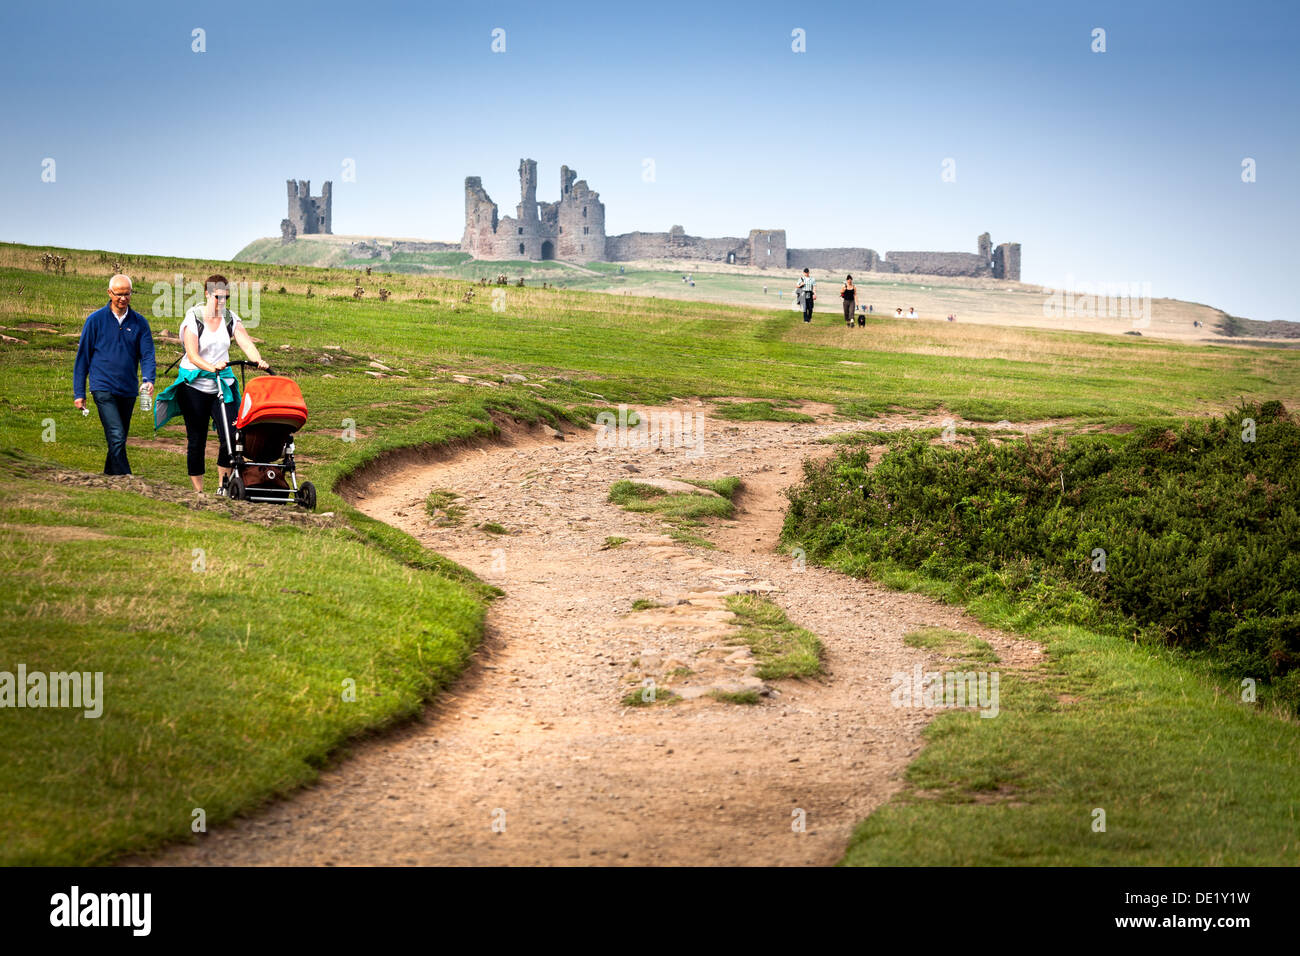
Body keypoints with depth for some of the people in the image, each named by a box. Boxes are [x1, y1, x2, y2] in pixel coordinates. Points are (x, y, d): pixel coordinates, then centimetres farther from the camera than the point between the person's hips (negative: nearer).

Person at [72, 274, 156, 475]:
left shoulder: (139, 322, 7)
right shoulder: (96, 320, 1)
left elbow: (147, 354, 3)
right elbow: (83, 357, 5)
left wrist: (148, 379, -18)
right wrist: (79, 393, 3)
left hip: (128, 391, 4)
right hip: (104, 389, -4)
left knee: (119, 441, 12)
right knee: (117, 438, -17)